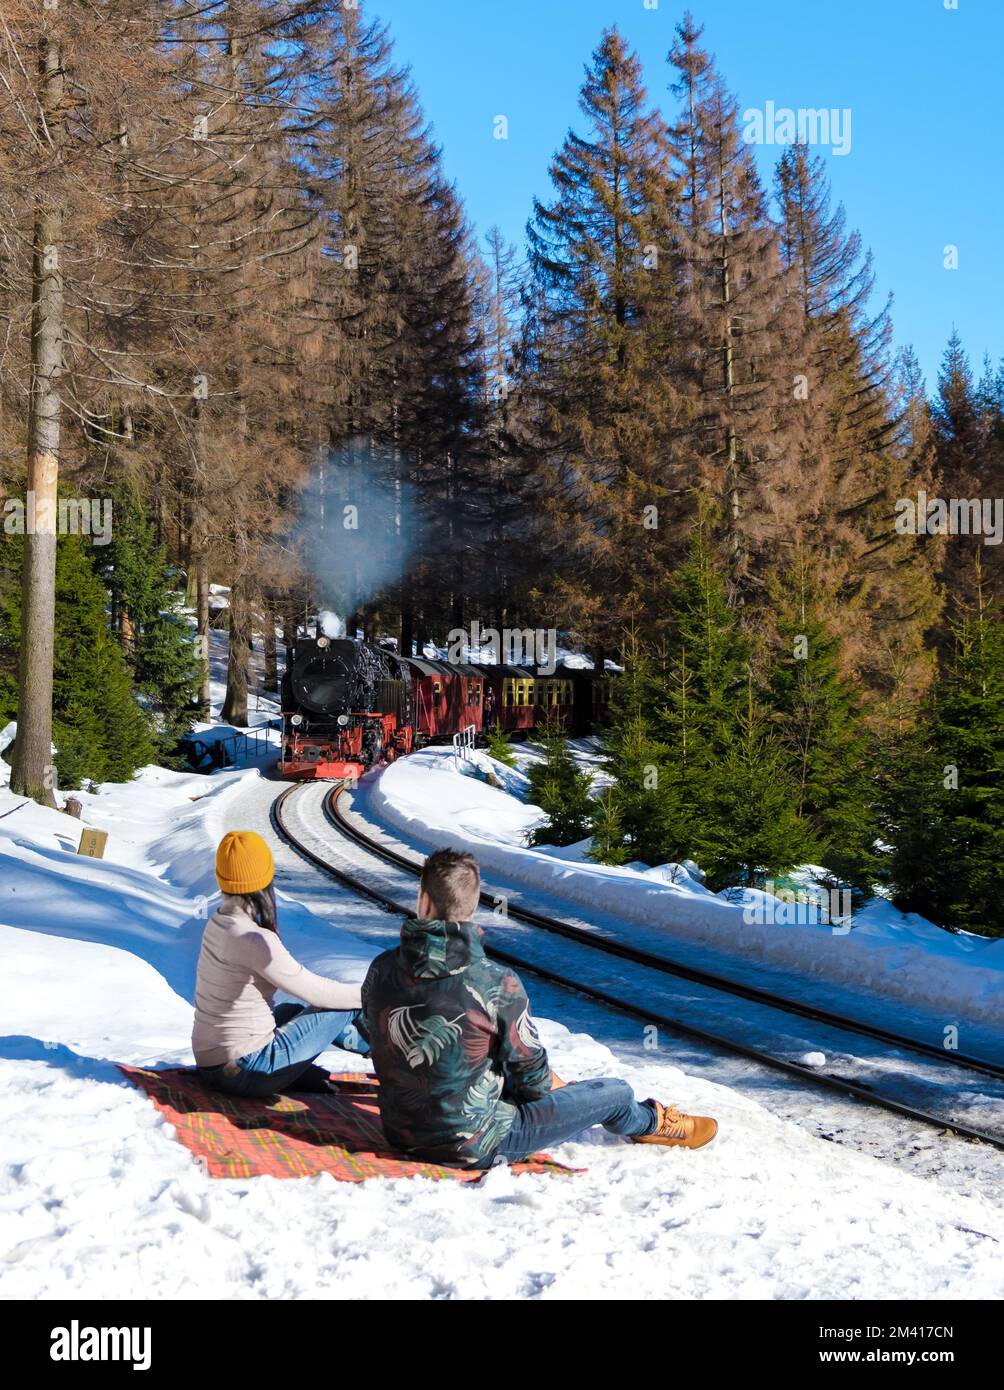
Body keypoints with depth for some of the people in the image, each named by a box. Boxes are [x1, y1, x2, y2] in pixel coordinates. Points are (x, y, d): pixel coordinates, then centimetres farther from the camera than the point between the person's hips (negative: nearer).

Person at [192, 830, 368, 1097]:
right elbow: (316, 992, -15)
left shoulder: (217, 924, 3)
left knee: (294, 1010, 34)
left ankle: (376, 1045, 42)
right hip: (247, 1071, -9)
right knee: (350, 1006, 3)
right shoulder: (254, 940, -24)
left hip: (209, 1064, 9)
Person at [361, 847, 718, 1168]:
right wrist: (558, 1086, 14)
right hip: (473, 1148, -5)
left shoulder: (380, 971, -10)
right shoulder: (498, 985, -24)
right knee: (615, 1092, 12)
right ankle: (650, 1123, 48)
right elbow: (533, 1074, -11)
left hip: (400, 1133, 6)